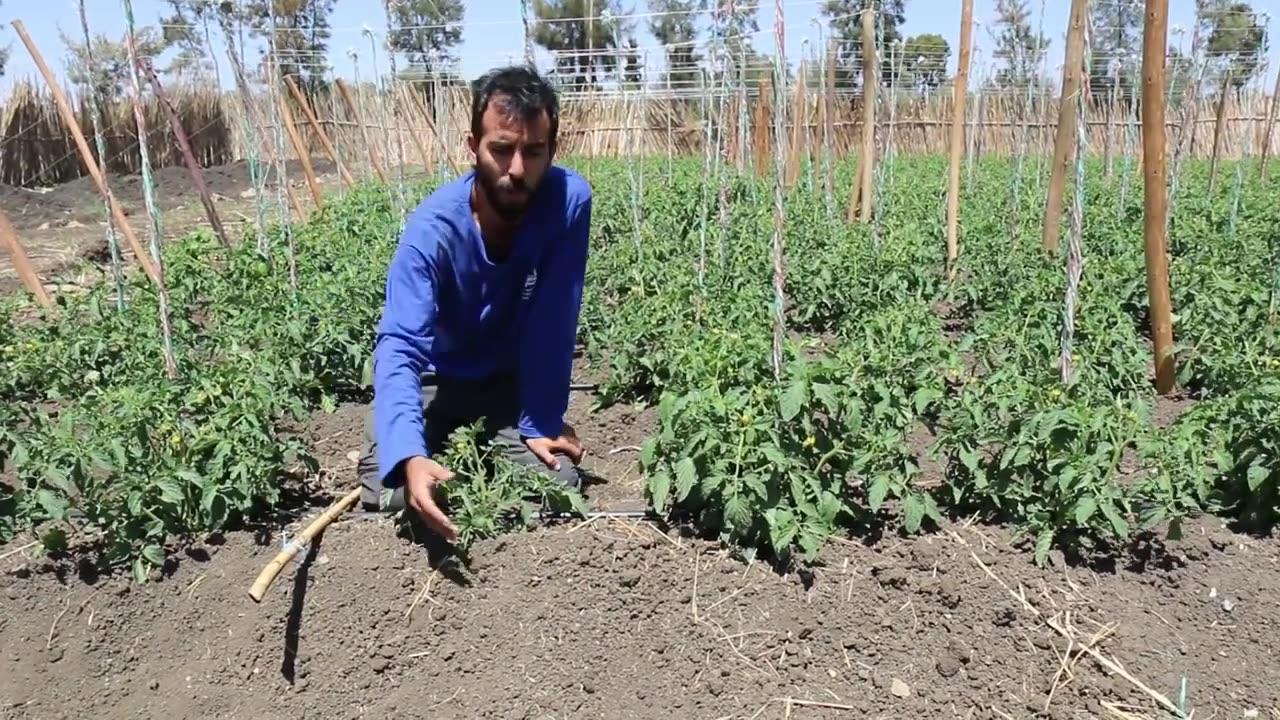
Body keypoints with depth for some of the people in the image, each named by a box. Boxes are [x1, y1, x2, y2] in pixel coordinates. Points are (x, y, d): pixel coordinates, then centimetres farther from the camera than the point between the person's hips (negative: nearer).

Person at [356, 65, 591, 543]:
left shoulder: (569, 199, -25)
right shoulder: (432, 228, -29)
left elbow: (552, 323, -22)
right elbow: (400, 346, -38)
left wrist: (541, 422, -22)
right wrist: (410, 456, -54)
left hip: (515, 382, 1)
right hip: (434, 380, -1)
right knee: (389, 497, -17)